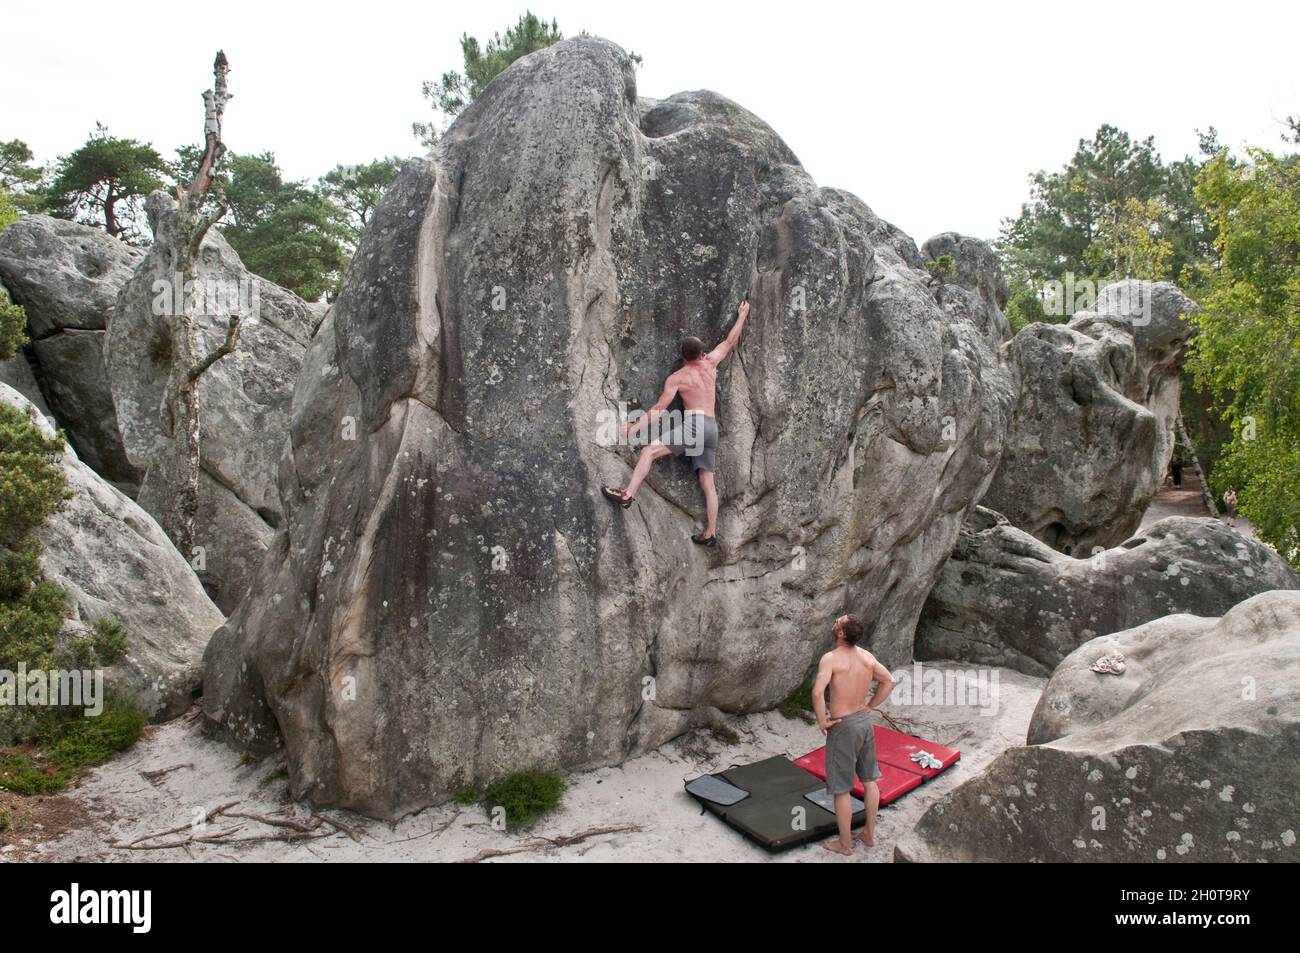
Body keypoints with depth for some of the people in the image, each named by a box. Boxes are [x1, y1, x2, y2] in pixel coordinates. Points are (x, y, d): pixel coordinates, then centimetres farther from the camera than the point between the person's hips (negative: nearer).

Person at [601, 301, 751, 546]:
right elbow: (730, 341, 26)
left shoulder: (676, 378, 2)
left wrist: (634, 427, 2)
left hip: (694, 425, -6)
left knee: (649, 451, -9)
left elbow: (659, 409, -1)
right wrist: (742, 316, 39)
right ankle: (710, 534, 10)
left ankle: (627, 495, -22)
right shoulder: (710, 363, 14)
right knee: (707, 482, 8)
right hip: (712, 427, 6)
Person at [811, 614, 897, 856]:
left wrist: (821, 720, -18)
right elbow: (889, 681, 9)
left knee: (841, 788, 7)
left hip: (843, 726, -6)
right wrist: (870, 707, 12)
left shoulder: (831, 658, -21)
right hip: (864, 721, 7)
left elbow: (818, 692, -33)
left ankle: (845, 843, 20)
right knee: (869, 780, 20)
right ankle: (869, 833, 33)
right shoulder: (867, 655, -2)